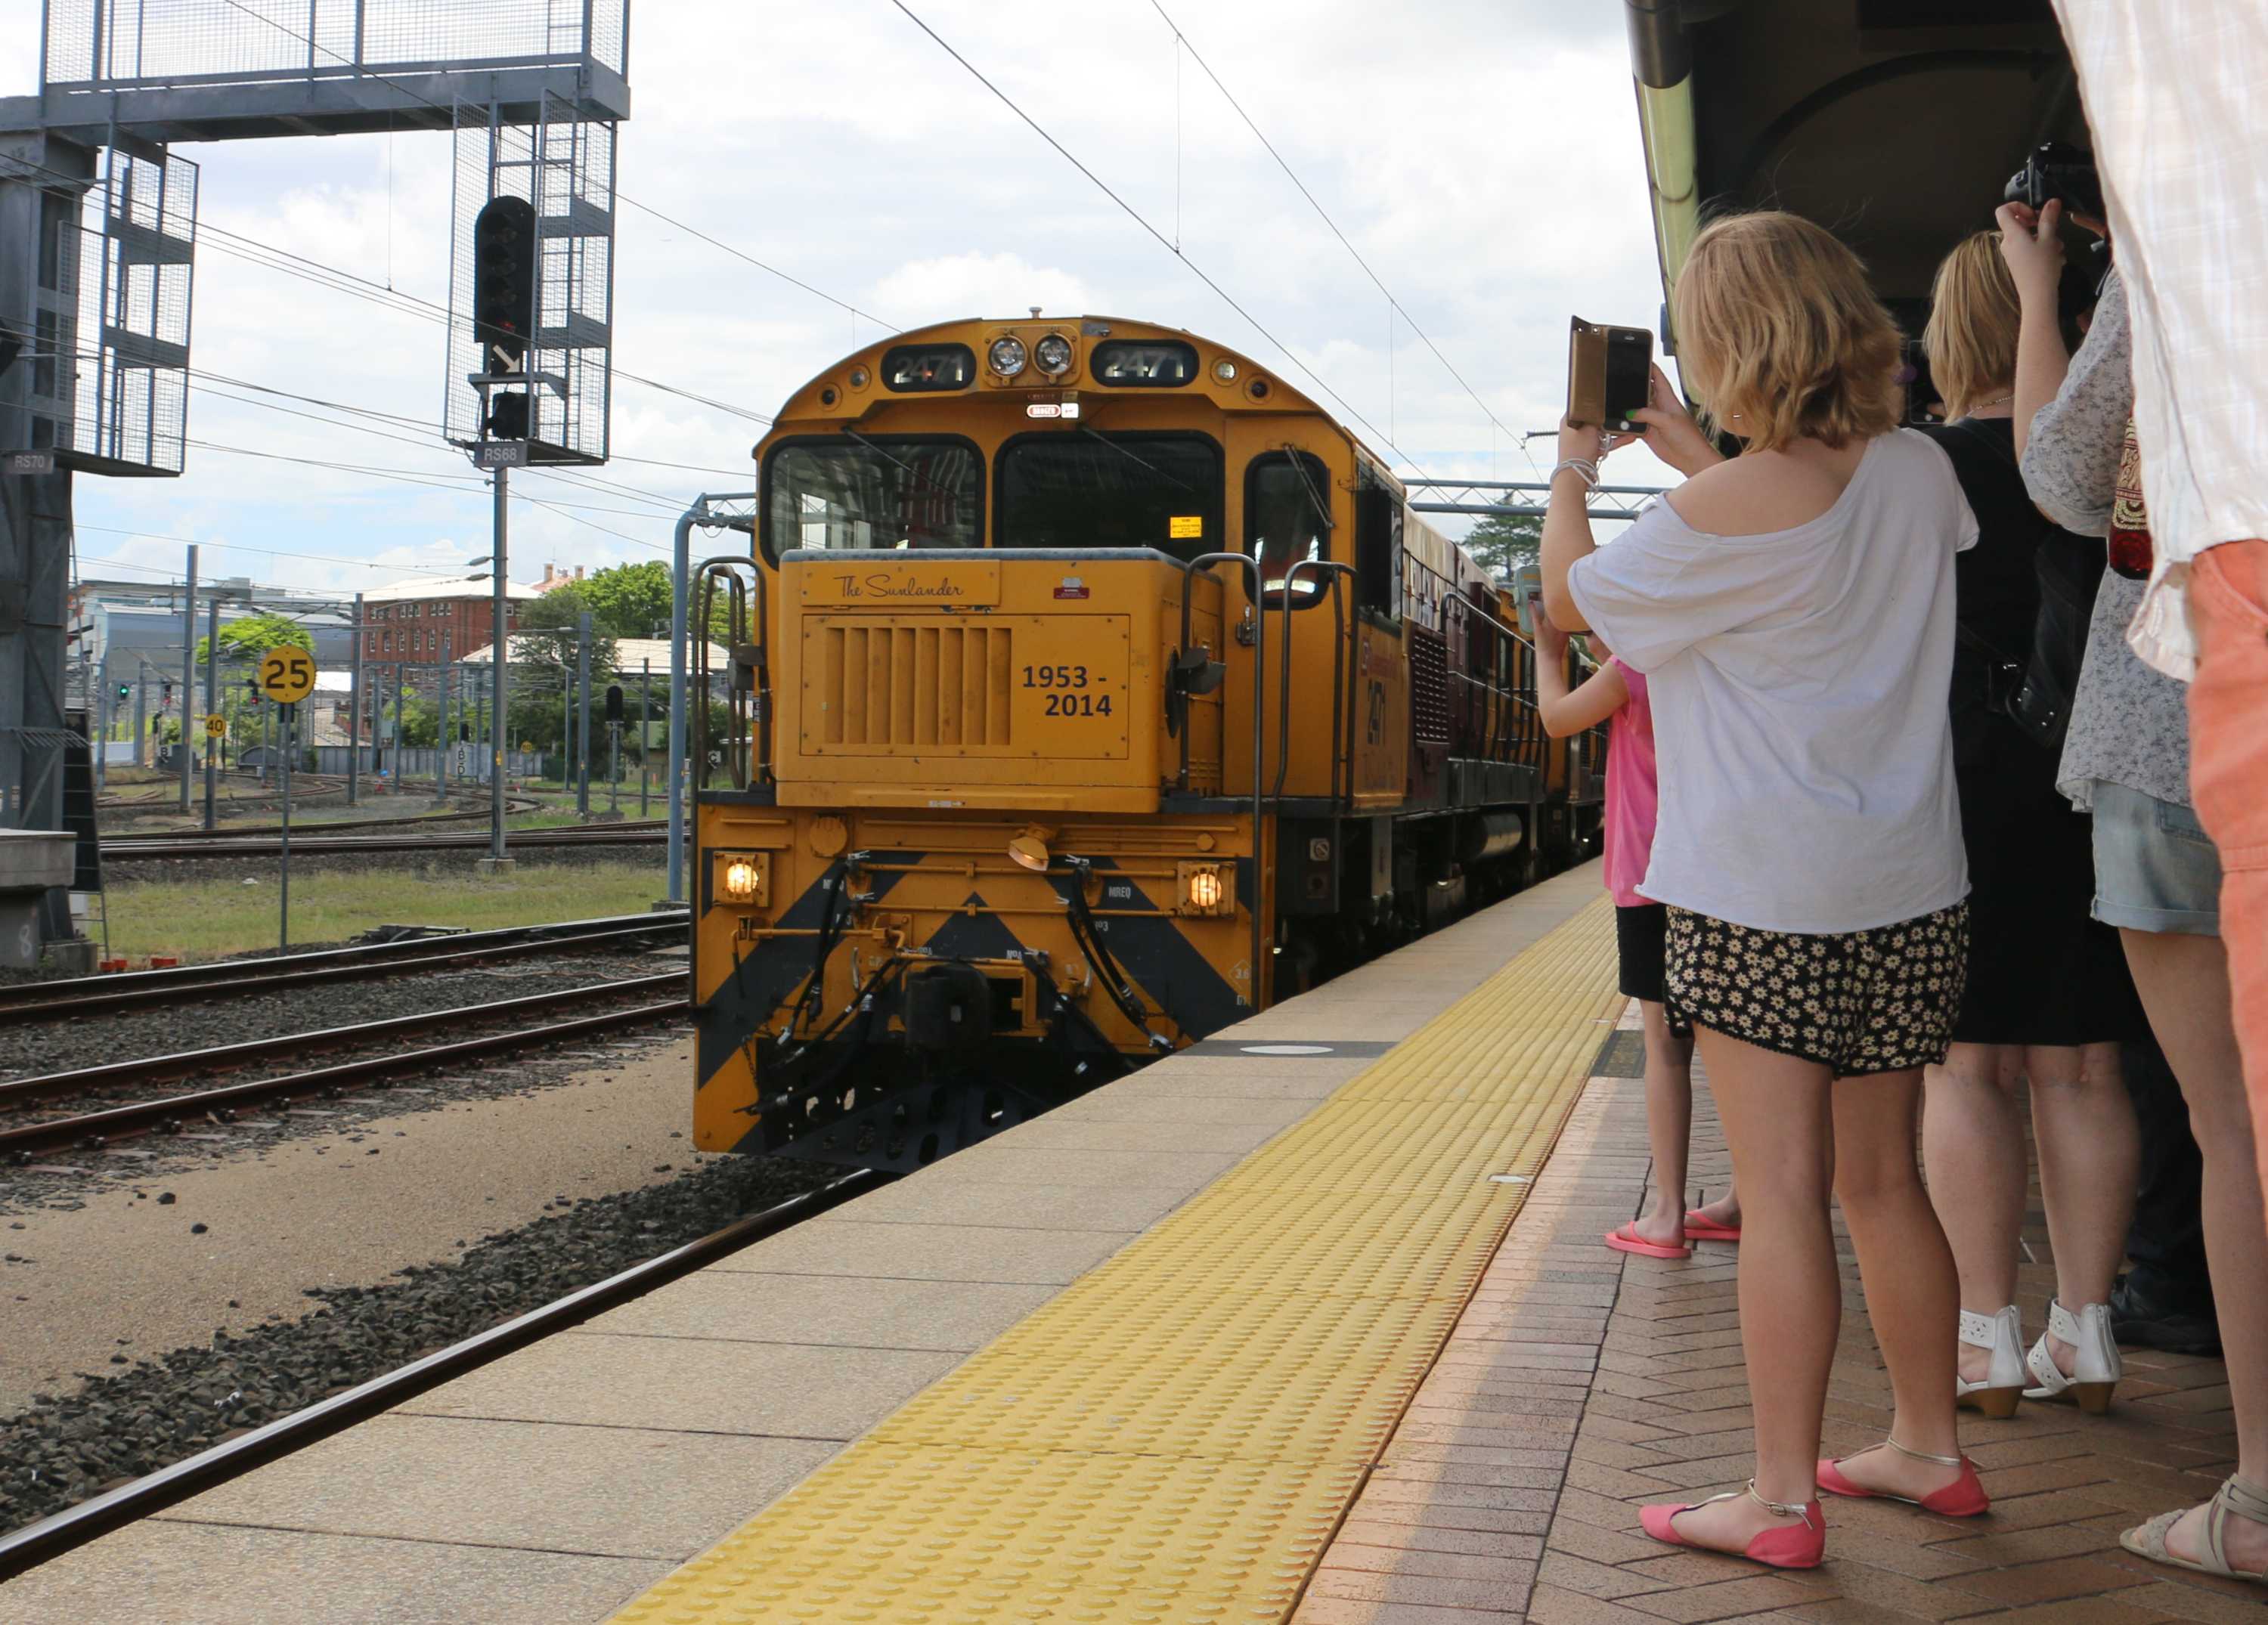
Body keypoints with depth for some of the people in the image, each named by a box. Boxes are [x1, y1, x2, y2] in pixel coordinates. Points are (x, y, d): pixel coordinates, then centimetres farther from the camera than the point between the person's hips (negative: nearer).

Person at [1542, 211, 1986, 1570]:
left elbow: (1572, 598, -1)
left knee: (1783, 1193, -3)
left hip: (1763, 895, -6)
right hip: (1909, 890, 6)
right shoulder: (1920, 473, 2)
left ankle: (1782, 1498, 2)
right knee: (1884, 1181, 16)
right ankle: (1930, 1450, 26)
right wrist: (1692, 454, 29)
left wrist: (1571, 476, 16)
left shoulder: (1729, 509, -16)